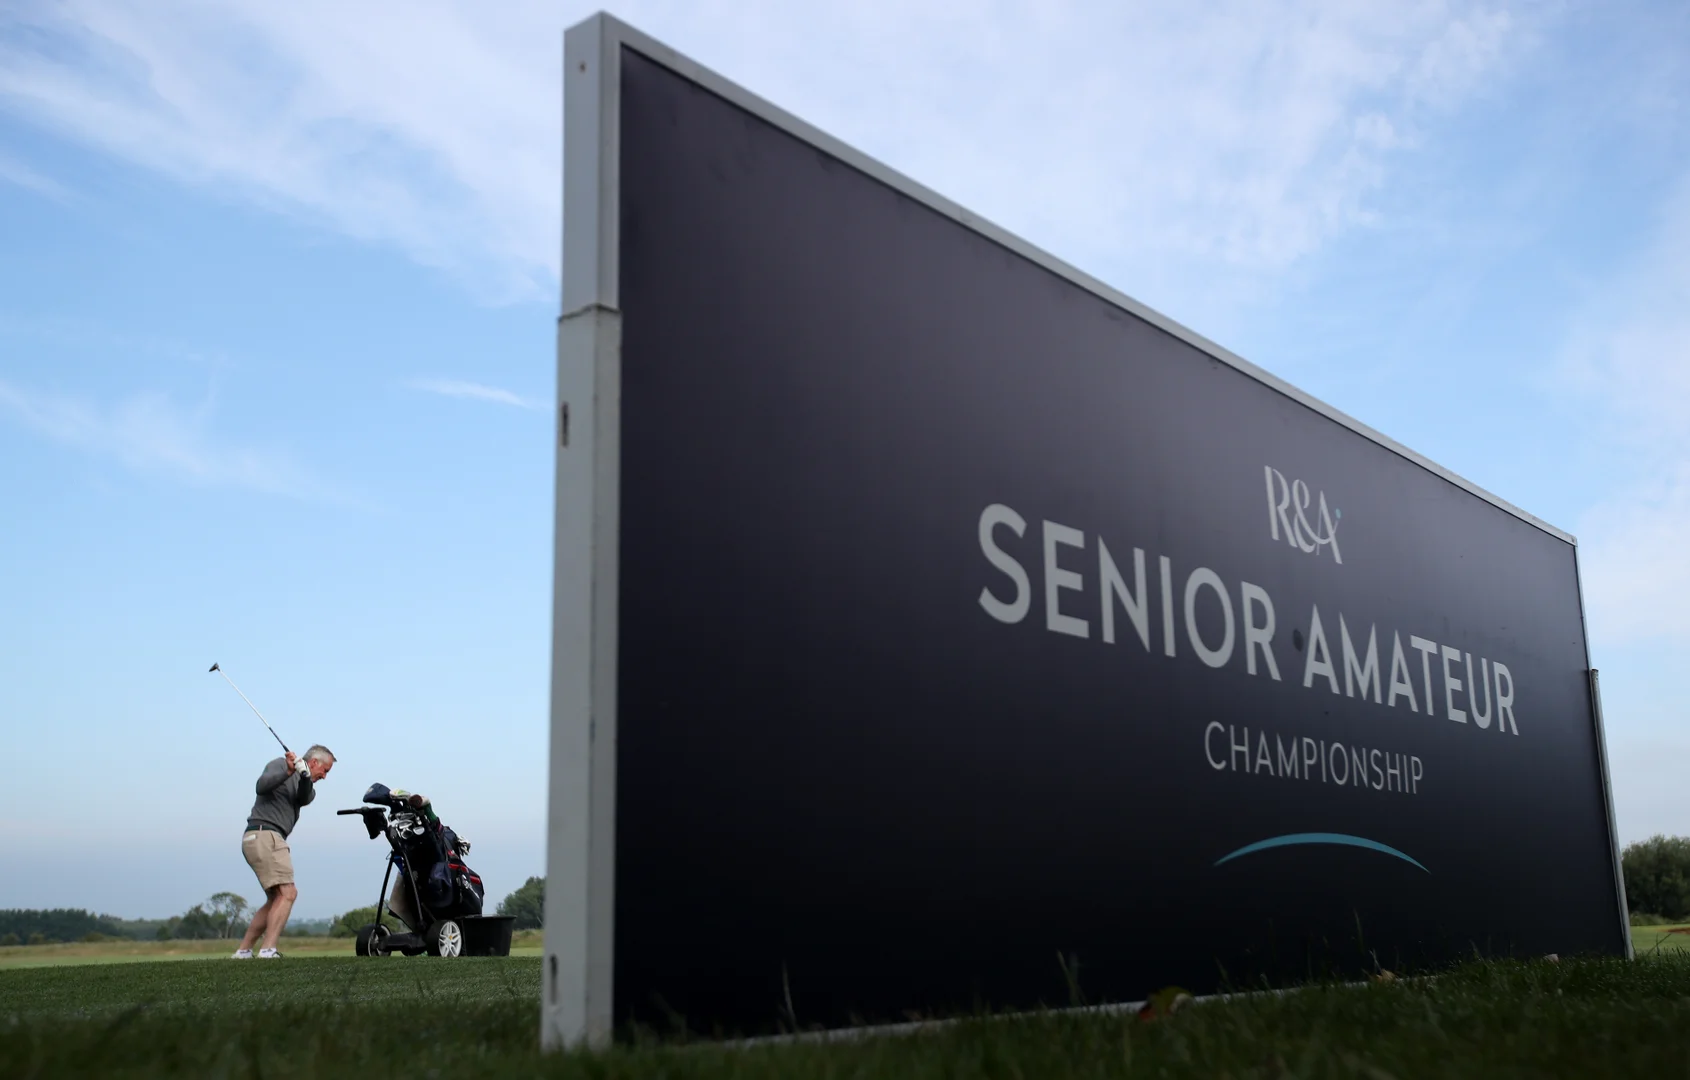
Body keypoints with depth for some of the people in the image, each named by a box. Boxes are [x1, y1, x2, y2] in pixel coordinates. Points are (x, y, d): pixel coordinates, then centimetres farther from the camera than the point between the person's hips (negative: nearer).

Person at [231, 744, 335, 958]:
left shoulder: (306, 784, 21)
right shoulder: (280, 764, 1)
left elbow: (305, 798, -3)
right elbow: (262, 786, -17)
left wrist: (305, 776, -22)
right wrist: (288, 771, -30)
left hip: (269, 840, 10)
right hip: (264, 835, -10)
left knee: (275, 900, 14)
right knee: (287, 893, -17)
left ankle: (243, 950, 16)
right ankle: (268, 949, -24)